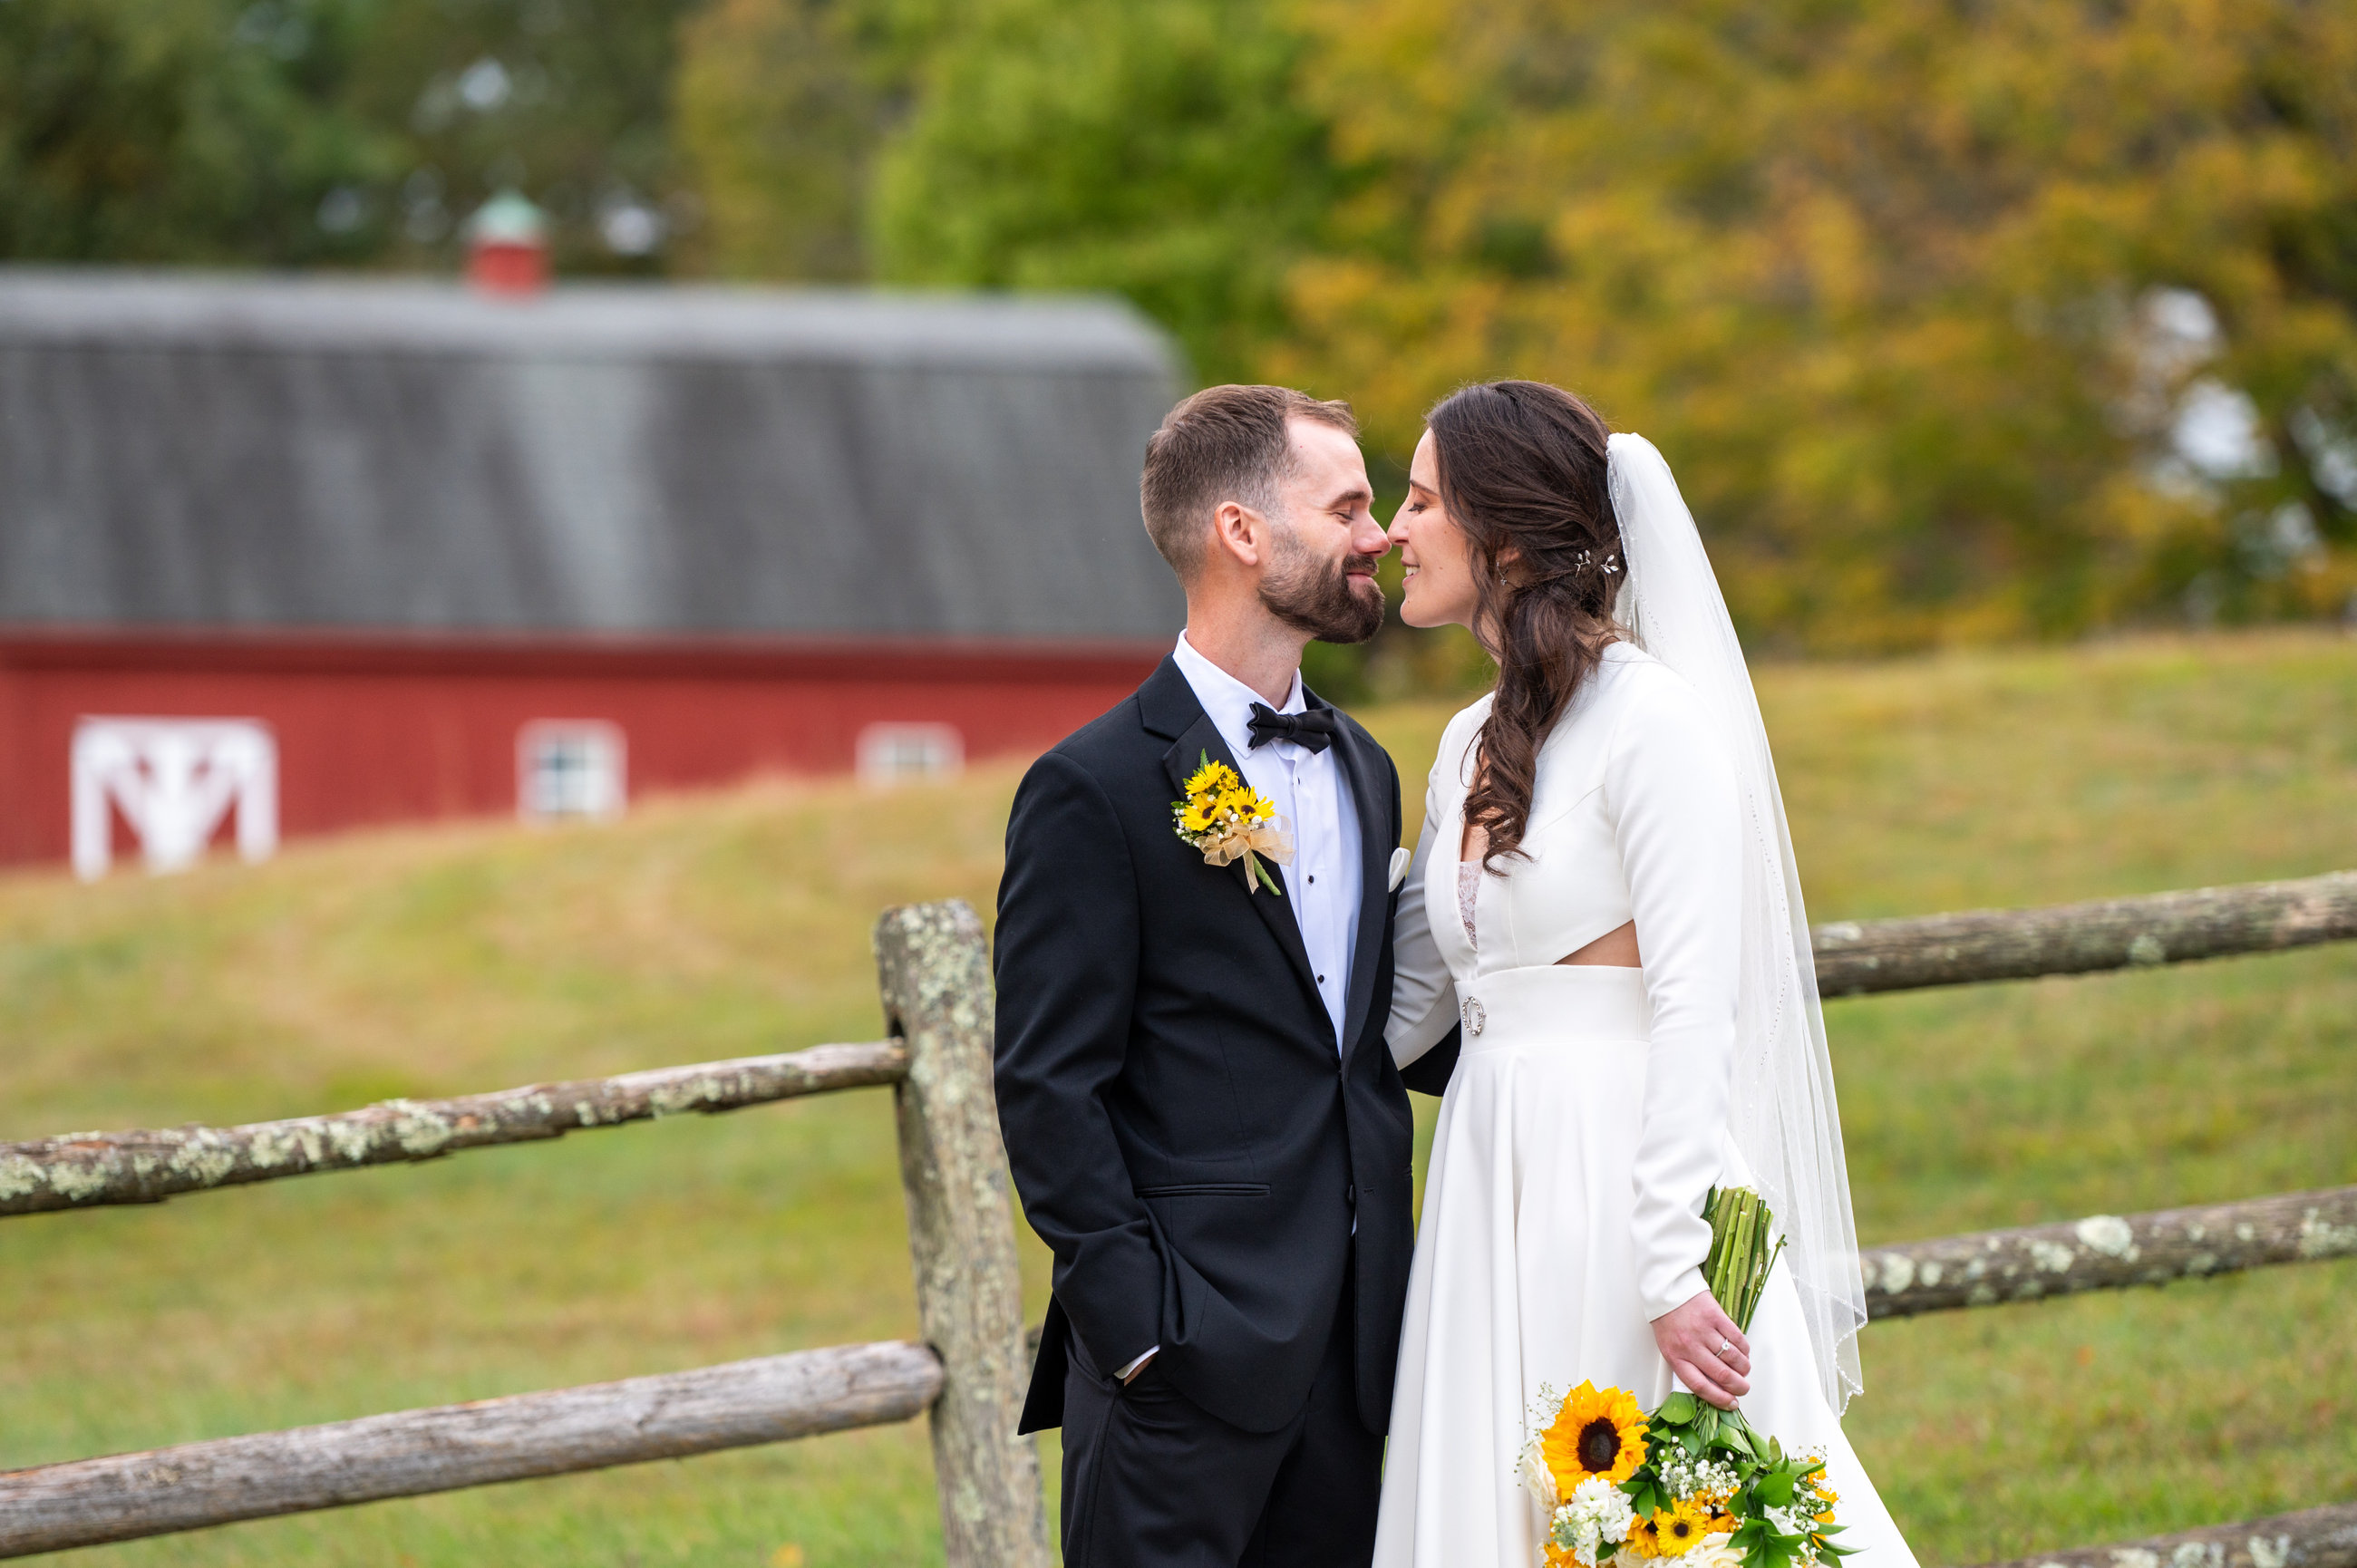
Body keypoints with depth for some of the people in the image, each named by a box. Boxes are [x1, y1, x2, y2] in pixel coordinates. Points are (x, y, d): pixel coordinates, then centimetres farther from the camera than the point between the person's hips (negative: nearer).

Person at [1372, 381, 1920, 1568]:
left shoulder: (1649, 718, -10)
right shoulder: (1473, 743, 14)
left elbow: (1694, 1013, -16)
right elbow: (1408, 999, 19)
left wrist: (1674, 1271, -20)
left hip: (1623, 1190, -8)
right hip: (1494, 1193, 8)